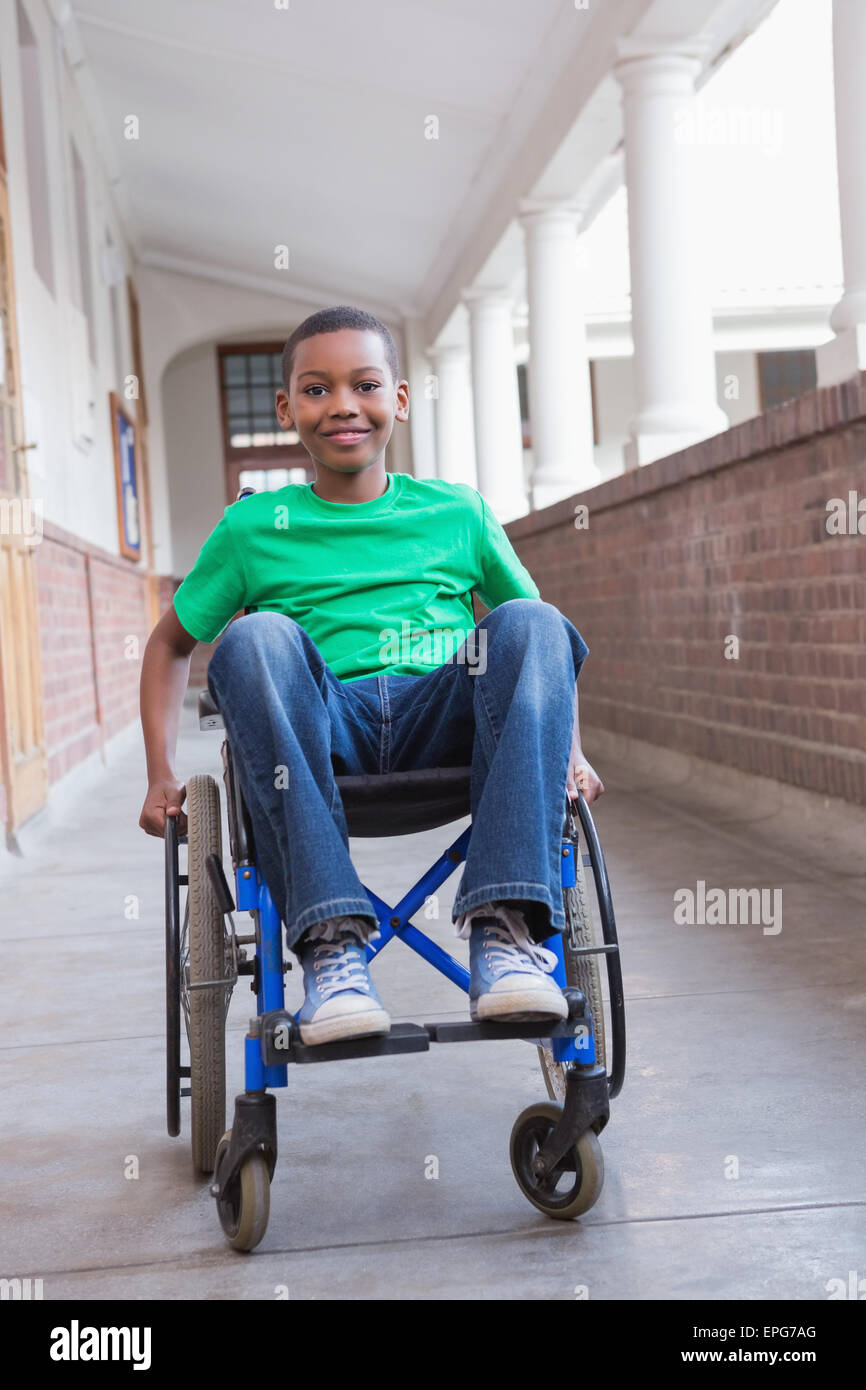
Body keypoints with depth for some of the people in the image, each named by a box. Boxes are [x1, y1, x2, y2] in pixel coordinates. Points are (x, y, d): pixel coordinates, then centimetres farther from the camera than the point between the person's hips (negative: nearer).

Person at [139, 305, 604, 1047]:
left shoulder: (458, 512, 19)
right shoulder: (253, 527, 16)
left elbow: (547, 641, 25)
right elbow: (172, 643, 25)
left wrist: (570, 747, 10)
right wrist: (161, 777, 13)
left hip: (444, 720, 1)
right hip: (322, 735, -1)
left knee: (530, 622, -27)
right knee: (256, 637, -32)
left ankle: (505, 929, -34)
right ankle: (330, 941, -36)